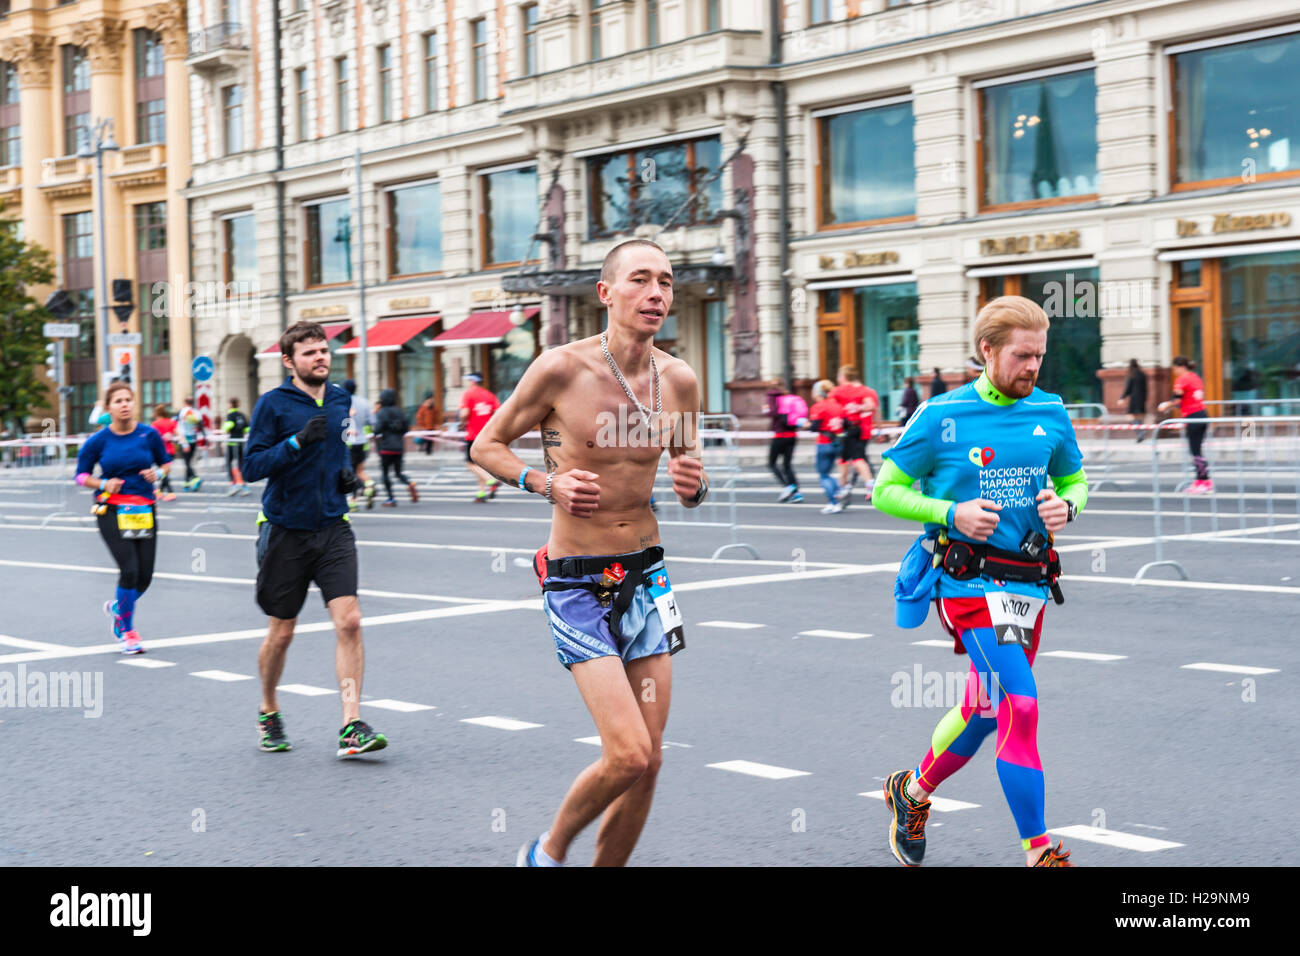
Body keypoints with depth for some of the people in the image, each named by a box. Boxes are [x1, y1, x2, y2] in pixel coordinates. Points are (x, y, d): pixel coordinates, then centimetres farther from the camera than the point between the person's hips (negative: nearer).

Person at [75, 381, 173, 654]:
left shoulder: (149, 435, 0)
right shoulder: (99, 440, -3)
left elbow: (166, 462, 15)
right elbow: (81, 475, 5)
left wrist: (157, 473, -7)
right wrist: (104, 484, -13)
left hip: (144, 511, 3)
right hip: (112, 511, -3)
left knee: (145, 575, 1)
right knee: (130, 569, -14)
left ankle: (117, 608, 35)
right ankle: (127, 632, 5)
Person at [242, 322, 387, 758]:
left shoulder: (341, 399, 9)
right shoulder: (272, 404, -7)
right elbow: (251, 466, -13)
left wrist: (347, 472, 7)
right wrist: (297, 441, -24)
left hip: (333, 528, 3)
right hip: (285, 530, -3)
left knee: (349, 621, -12)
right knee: (281, 632, 8)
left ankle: (351, 727, -11)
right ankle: (269, 712, 33)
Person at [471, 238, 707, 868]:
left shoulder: (679, 380, 1)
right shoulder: (560, 370, -13)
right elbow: (485, 446, 0)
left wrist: (694, 486, -8)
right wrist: (545, 484, -17)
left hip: (646, 578, 5)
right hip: (577, 584, -5)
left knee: (648, 762, 5)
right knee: (628, 756, -14)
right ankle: (548, 852, 14)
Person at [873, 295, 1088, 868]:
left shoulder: (1051, 414, 6)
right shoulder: (941, 416, -7)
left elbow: (1074, 481, 20)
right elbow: (886, 490, 0)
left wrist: (1065, 505, -4)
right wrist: (951, 512, -16)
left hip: (1029, 580, 6)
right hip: (970, 581, -6)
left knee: (984, 710, 16)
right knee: (1021, 705, -17)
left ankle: (913, 793, 42)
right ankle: (1039, 852, -11)